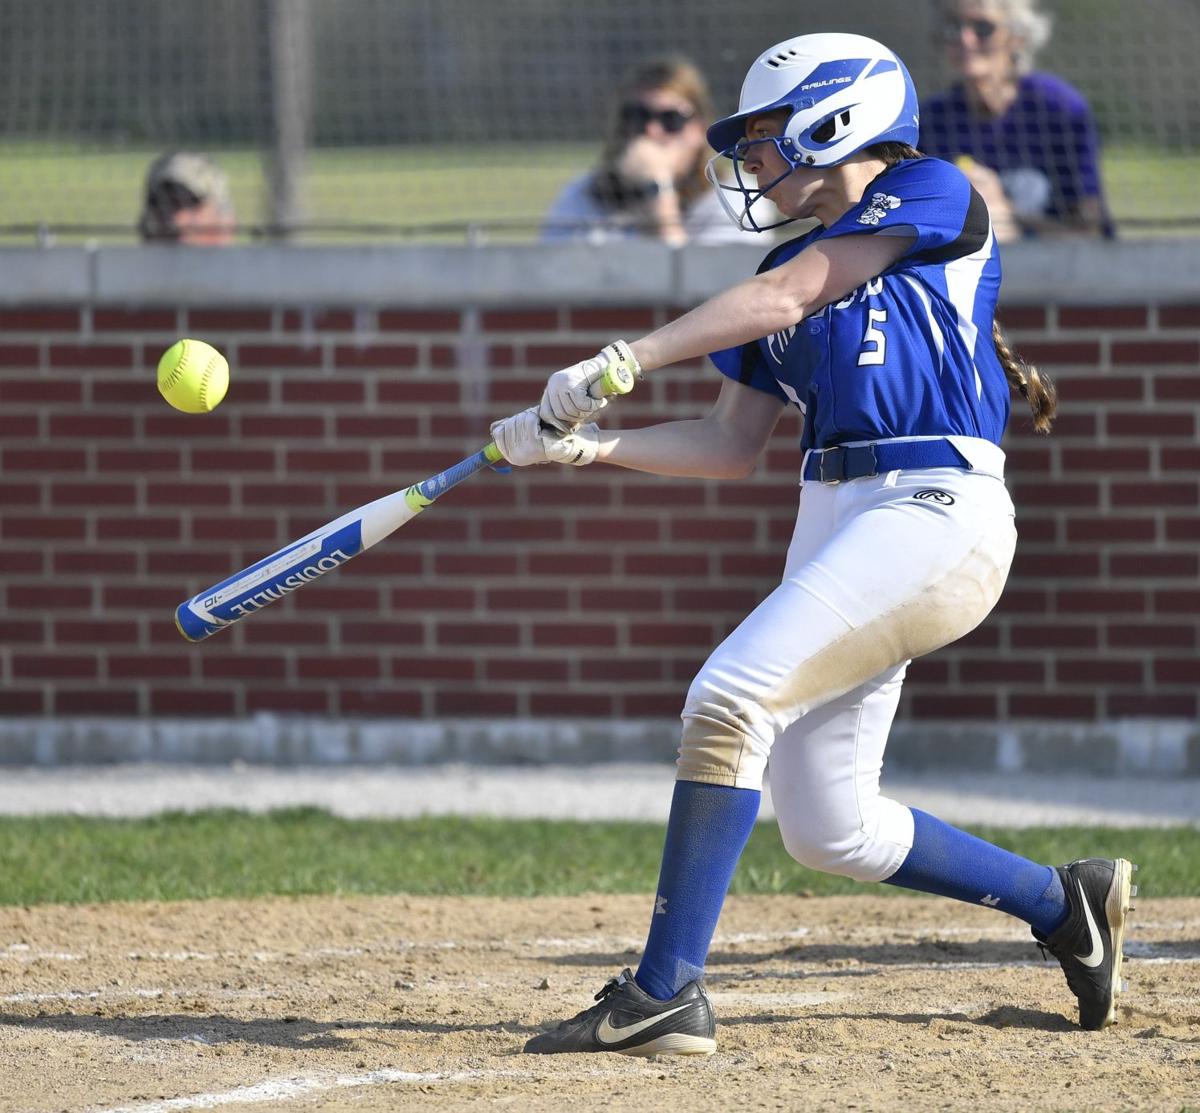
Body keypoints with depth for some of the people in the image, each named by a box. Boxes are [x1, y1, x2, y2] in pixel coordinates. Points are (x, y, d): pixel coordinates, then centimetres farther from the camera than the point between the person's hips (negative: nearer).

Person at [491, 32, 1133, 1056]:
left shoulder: (934, 194, 1)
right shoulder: (793, 262, 22)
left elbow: (788, 295, -11)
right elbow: (731, 446, 16)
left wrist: (620, 361, -15)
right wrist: (586, 442, 2)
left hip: (936, 516, -9)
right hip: (832, 527, 9)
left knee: (729, 698, -23)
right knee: (829, 831, 6)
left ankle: (665, 994, -25)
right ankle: (1066, 904, 26)